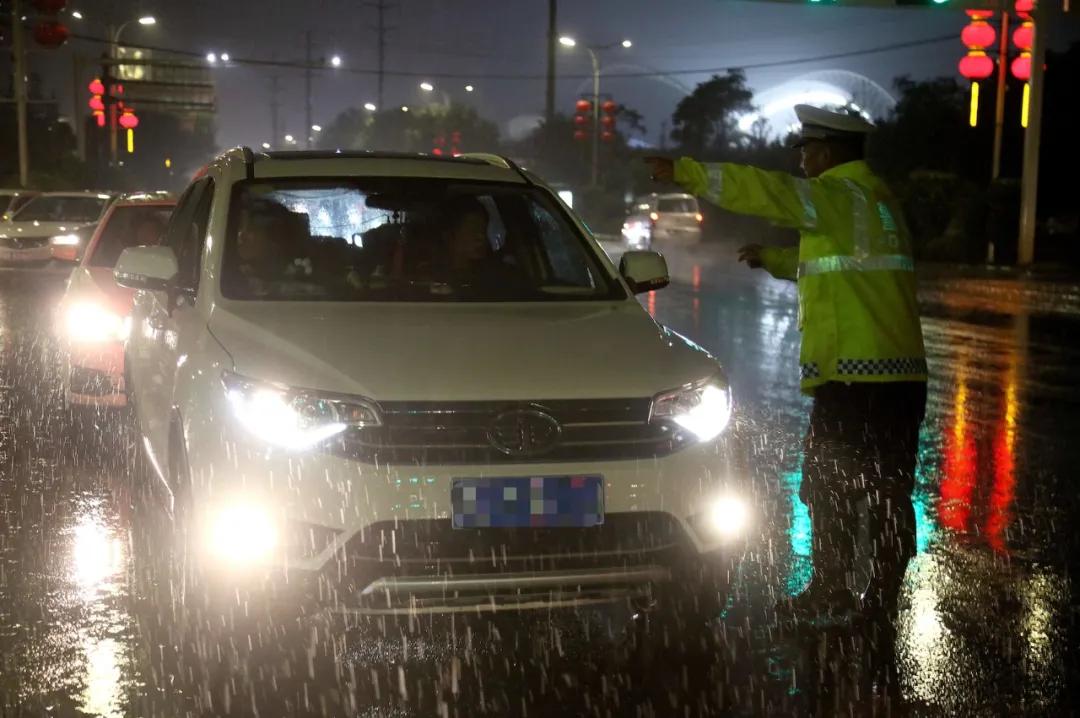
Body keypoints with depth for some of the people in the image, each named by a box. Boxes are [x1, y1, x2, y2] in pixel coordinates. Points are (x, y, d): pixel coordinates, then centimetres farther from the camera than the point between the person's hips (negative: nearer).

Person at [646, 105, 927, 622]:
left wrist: (685, 172, -7)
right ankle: (883, 598, 16)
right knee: (890, 491, 10)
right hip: (902, 370, 8)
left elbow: (763, 191, -13)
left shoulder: (839, 196, -8)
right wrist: (771, 260, 33)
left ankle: (833, 594, 9)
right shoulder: (876, 197, 19)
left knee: (829, 487, 2)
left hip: (852, 374, -8)